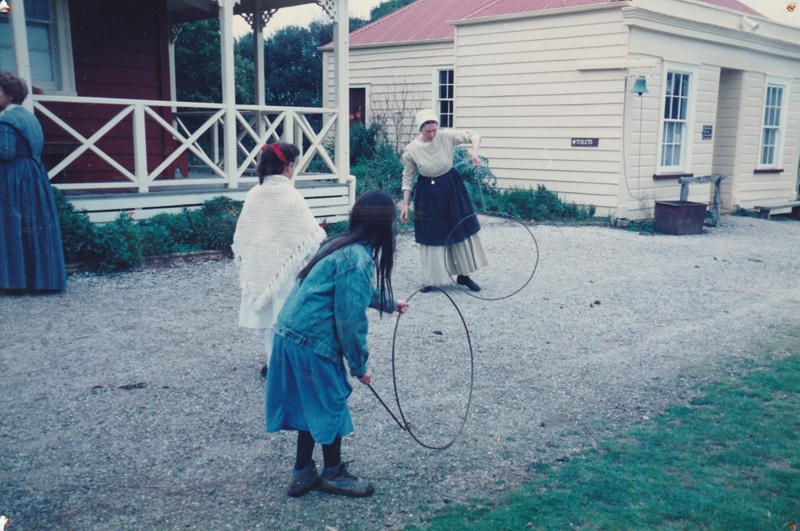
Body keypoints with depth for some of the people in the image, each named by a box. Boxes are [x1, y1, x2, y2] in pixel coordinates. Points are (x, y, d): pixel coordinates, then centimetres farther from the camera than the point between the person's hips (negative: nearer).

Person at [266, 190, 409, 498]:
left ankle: (302, 473, 31)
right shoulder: (358, 259, -18)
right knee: (330, 405, 9)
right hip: (313, 342, -9)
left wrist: (390, 303, 45)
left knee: (311, 405, 20)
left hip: (291, 335, 9)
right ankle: (334, 474, 27)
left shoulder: (341, 245, 12)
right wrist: (360, 365, -7)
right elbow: (350, 319, -19)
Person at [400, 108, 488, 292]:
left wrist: (474, 152, -27)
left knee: (462, 230, 8)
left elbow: (474, 136, -6)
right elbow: (407, 178, -5)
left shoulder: (447, 136, -13)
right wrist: (405, 205, -7)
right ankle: (432, 279, 18)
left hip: (452, 188, 2)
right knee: (431, 236, 4)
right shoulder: (411, 150, -14)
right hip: (427, 193, -2)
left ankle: (464, 275, 22)